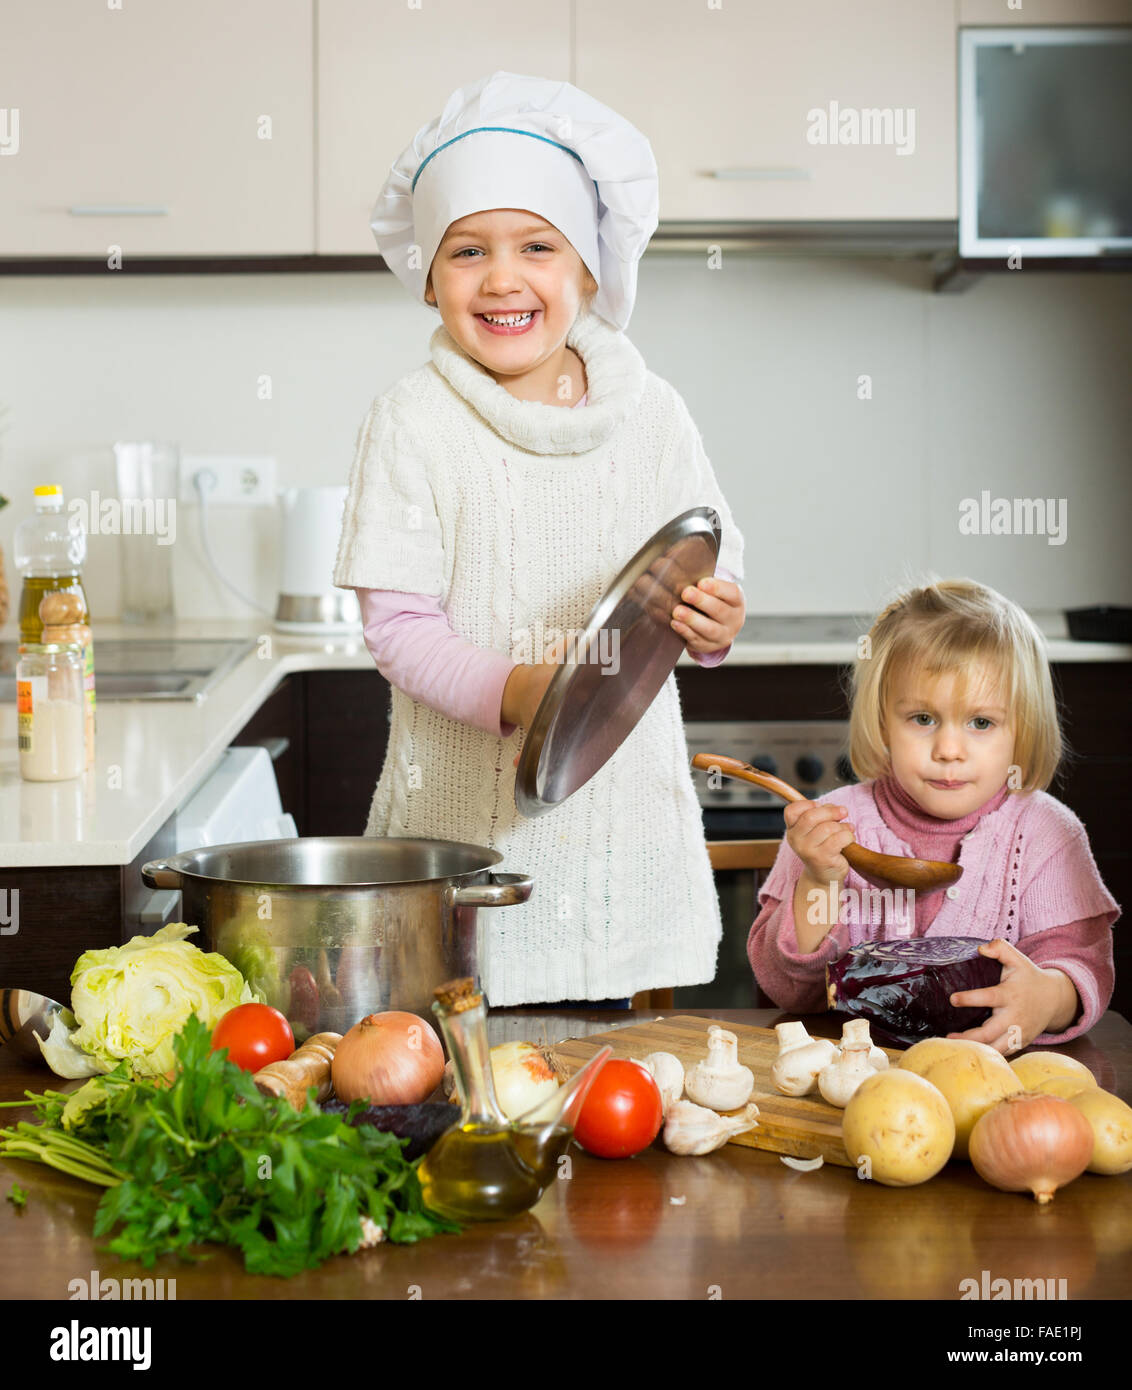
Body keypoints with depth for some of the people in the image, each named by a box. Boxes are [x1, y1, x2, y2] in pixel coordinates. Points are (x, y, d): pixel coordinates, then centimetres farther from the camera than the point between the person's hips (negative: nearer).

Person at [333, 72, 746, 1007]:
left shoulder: (649, 412, 4)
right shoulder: (413, 421, -5)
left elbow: (709, 571, 9)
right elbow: (397, 621, -9)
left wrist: (712, 624, -15)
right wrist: (512, 690, -25)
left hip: (622, 799, 3)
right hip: (465, 808, -2)